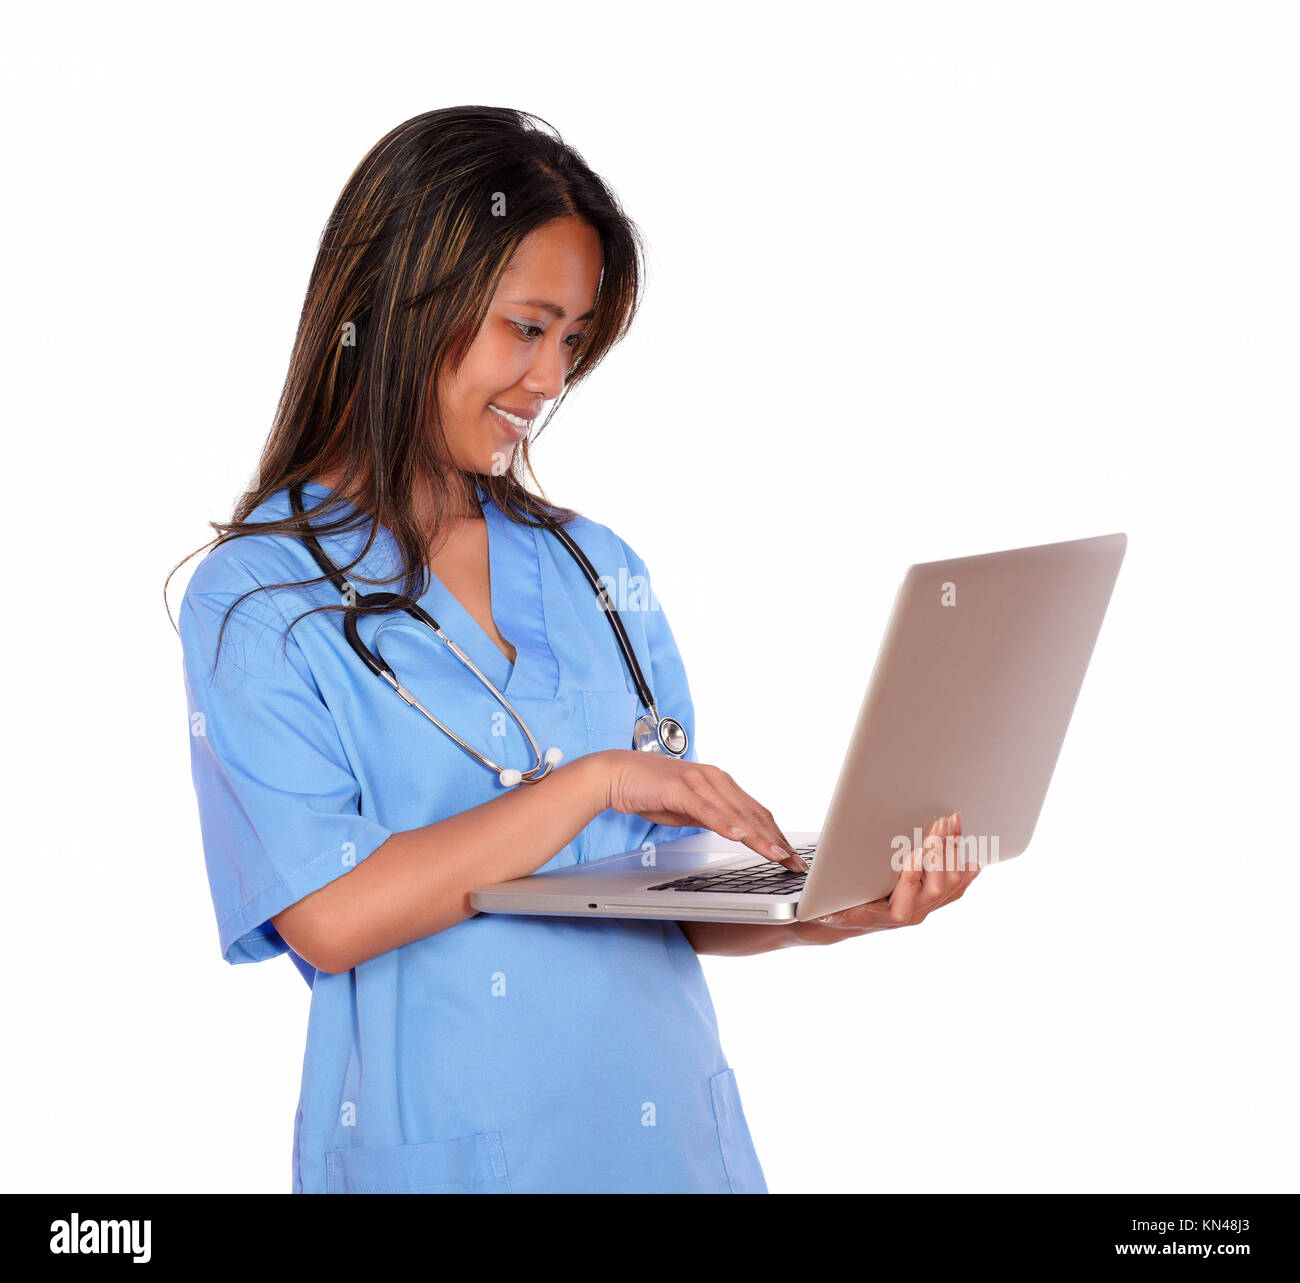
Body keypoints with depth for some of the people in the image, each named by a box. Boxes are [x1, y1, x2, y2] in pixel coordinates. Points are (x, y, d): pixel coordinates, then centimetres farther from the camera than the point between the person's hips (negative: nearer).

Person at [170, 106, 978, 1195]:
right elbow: (327, 916, -17)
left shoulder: (600, 572, 7)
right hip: (442, 1143, -4)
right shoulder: (258, 597, -7)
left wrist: (821, 913, -11)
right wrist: (598, 780, -17)